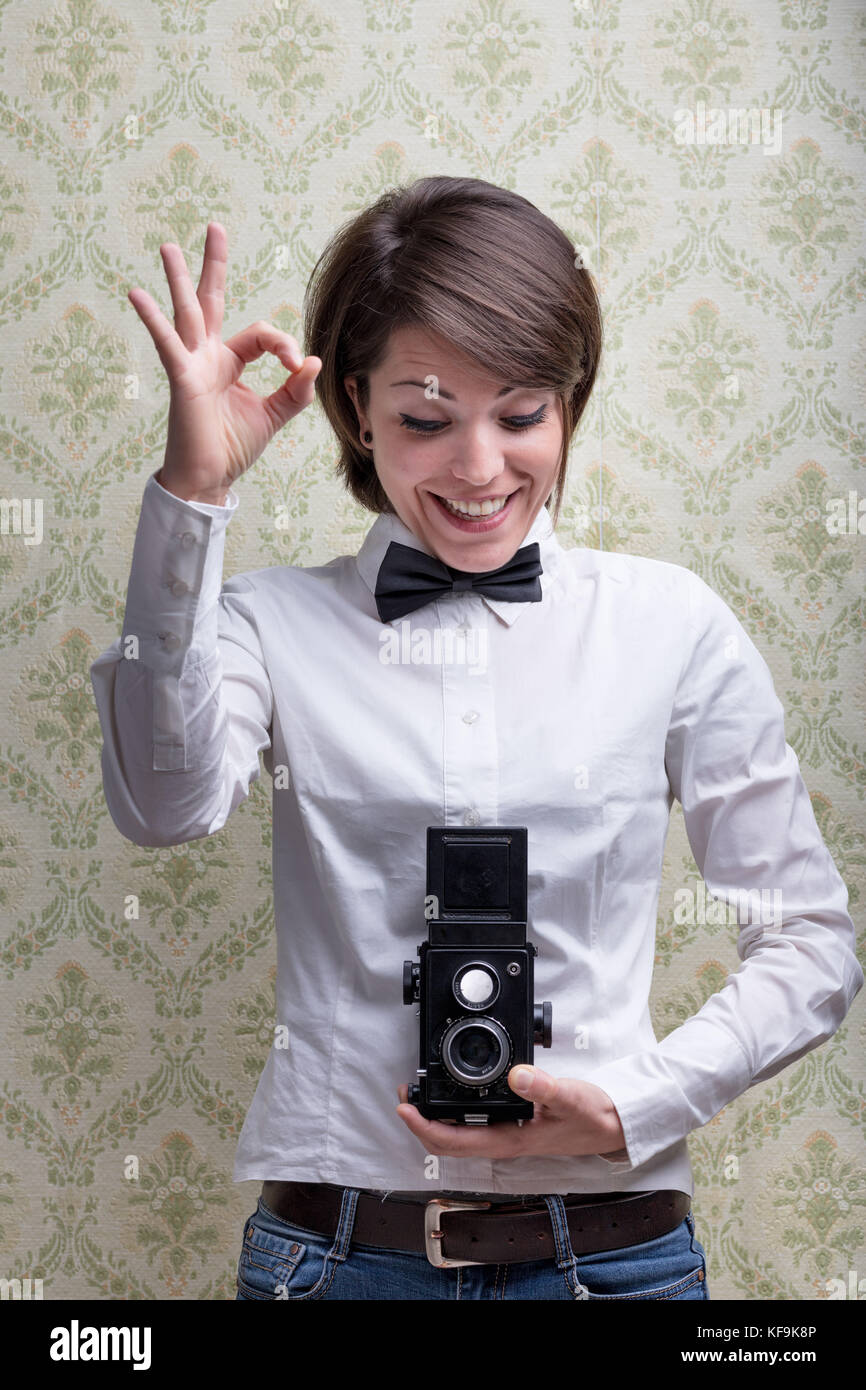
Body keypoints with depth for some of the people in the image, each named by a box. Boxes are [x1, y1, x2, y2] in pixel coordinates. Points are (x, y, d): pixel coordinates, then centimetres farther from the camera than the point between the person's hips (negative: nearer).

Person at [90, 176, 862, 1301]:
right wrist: (195, 491, -24)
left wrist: (638, 1106, -11)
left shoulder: (671, 624, 0)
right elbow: (164, 804, -20)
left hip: (611, 1244, 0)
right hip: (335, 1246, 0)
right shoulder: (276, 620, 0)